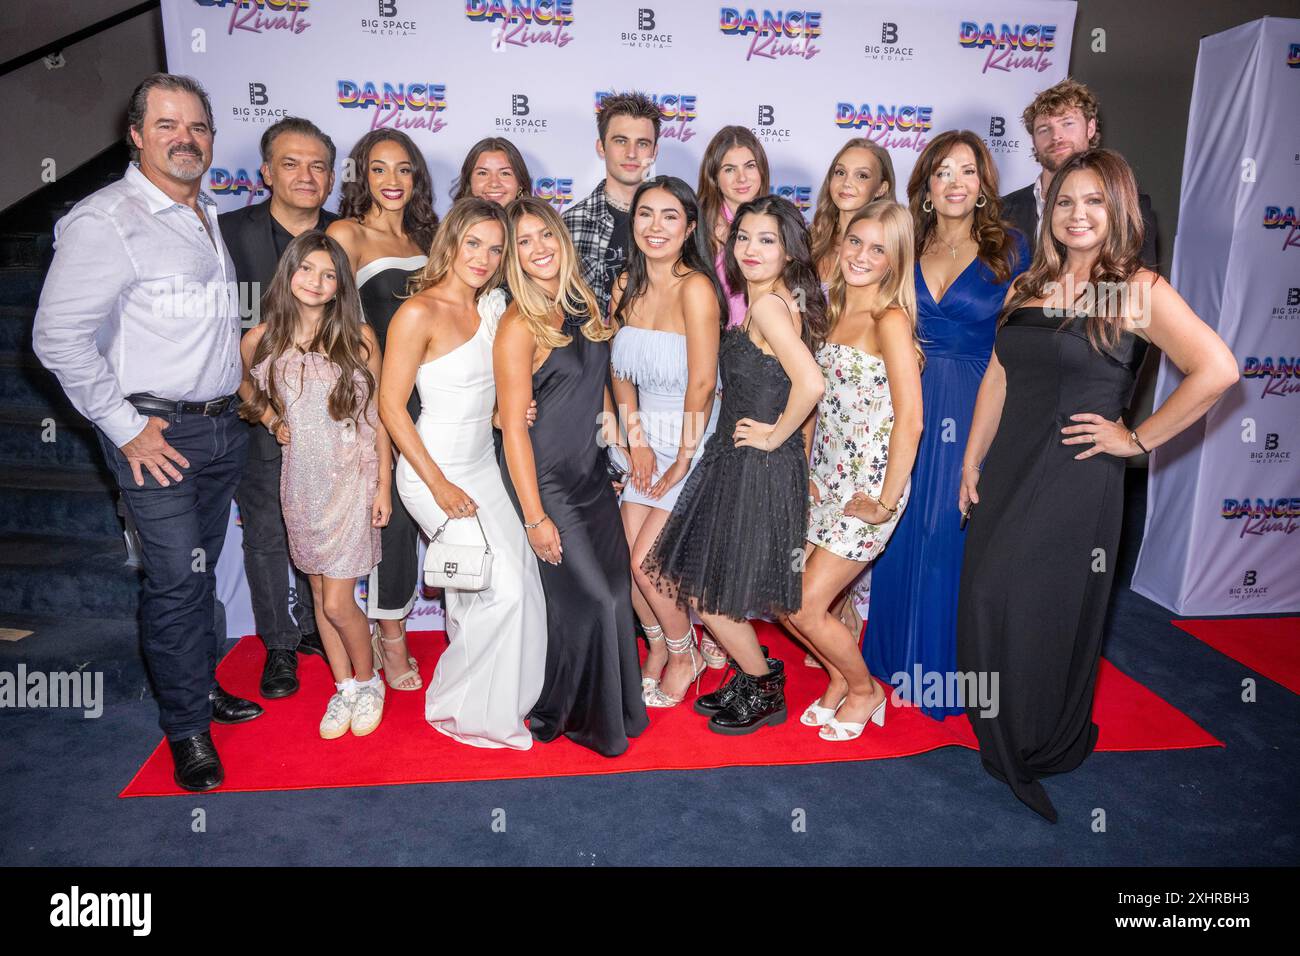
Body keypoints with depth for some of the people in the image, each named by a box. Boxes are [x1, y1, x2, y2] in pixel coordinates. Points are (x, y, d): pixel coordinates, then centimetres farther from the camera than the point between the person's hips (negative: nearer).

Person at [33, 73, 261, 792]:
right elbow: (60, 337, -14)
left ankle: (202, 684, 32)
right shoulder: (105, 220, -10)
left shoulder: (210, 217, 13)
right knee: (177, 578, -4)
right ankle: (187, 728, 11)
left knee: (199, 569, 16)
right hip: (158, 434, -7)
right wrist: (126, 427, -15)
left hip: (224, 426, 7)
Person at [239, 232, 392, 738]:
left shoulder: (359, 337, -7)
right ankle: (343, 687, 30)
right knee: (320, 595, 12)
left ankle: (367, 682, 21)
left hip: (353, 479, -3)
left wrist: (384, 485, -4)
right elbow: (244, 384, 22)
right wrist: (271, 419, 2)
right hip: (301, 482, 3)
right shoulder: (260, 340, -1)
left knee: (337, 603, -4)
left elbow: (378, 414, -3)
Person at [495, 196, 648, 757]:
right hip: (546, 479, -7)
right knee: (588, 598, -4)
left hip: (591, 473, 7)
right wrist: (535, 518, -18)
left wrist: (613, 427, 11)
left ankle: (614, 707, 32)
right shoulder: (520, 325, -15)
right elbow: (513, 427, -16)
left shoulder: (584, 305, 6)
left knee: (615, 588, 10)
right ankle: (559, 716, 20)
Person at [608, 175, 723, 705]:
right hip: (648, 437, 6)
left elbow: (701, 384, -19)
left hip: (693, 440, -6)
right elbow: (620, 371, 6)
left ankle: (683, 656, 22)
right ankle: (658, 646, 31)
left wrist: (683, 461, -13)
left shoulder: (695, 287, -19)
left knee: (646, 560, -6)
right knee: (626, 555, 4)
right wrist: (637, 440, -3)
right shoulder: (629, 284, 3)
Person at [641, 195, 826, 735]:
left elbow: (811, 383, -31)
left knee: (709, 593, 4)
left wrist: (775, 435, -18)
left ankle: (765, 693, 26)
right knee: (698, 583, 16)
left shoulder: (768, 304, -18)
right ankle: (753, 676, 34)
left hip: (757, 468, -9)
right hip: (733, 463, 9)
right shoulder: (777, 302, 11)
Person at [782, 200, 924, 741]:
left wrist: (886, 502, -16)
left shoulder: (890, 321, -14)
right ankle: (839, 678, 34)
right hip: (824, 482, 7)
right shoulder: (834, 312, 10)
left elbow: (910, 420, -20)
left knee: (806, 607, -4)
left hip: (868, 489, -7)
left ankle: (865, 690, 24)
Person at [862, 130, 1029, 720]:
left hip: (979, 412, -3)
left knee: (957, 538, 1)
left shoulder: (1009, 249, -1)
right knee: (903, 537, 8)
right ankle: (901, 659, 26)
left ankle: (948, 667, 19)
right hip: (909, 410, 3)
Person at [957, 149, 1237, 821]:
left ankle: (1050, 747, 27)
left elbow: (1217, 369, -17)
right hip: (1007, 473, 6)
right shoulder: (1027, 287, 10)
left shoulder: (1138, 290, -8)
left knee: (1050, 607, 3)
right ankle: (999, 735, 31)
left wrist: (1137, 439, -13)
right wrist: (972, 460, 9)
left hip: (1076, 480, -6)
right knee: (987, 600, 9)